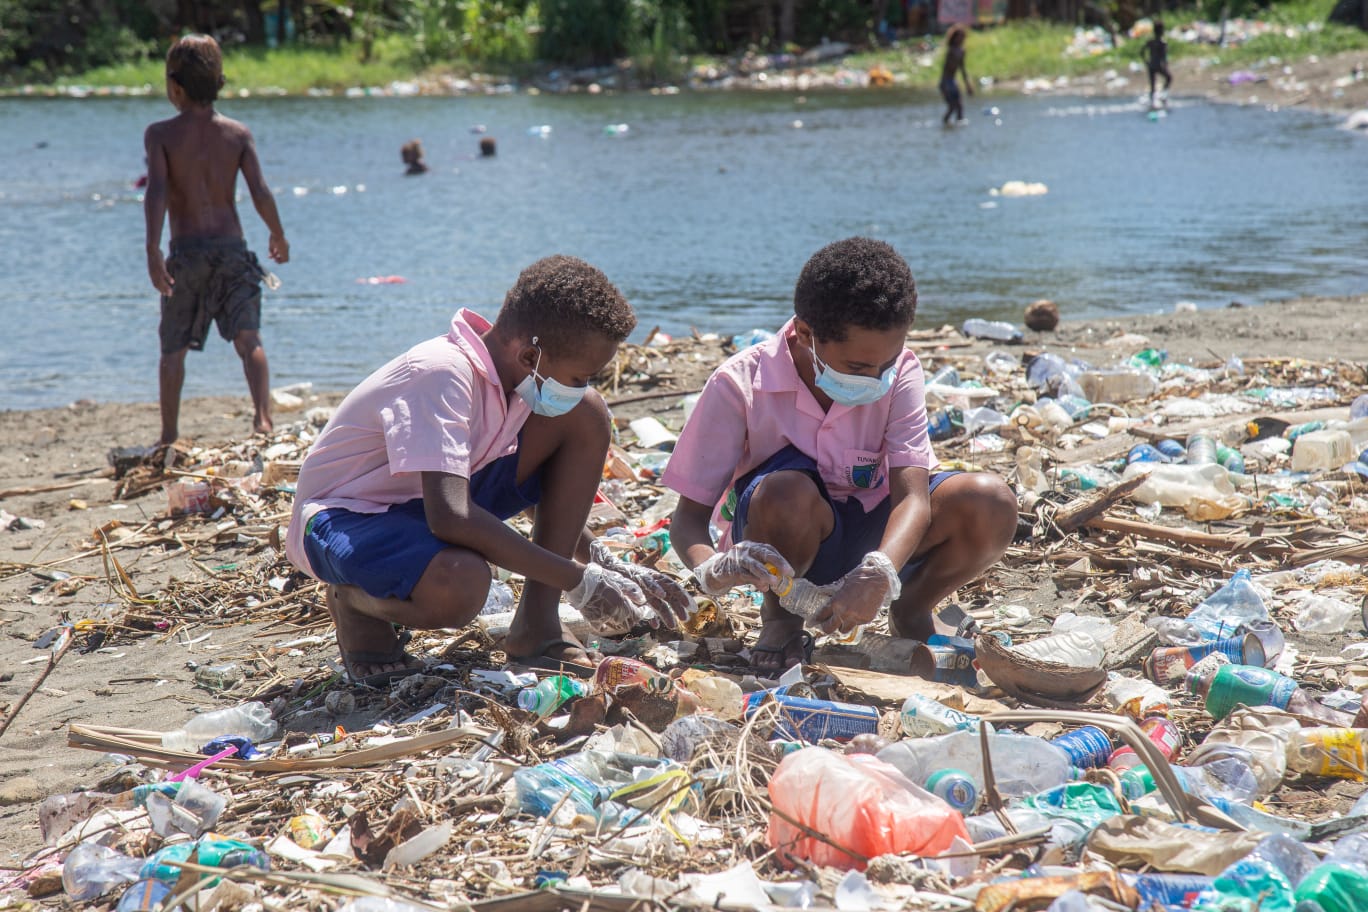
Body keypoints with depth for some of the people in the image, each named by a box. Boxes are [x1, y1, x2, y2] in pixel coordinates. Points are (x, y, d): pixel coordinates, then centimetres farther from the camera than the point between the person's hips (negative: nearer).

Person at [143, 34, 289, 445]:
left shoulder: (160, 134, -3)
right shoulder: (238, 133, 3)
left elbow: (156, 191, -15)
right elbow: (261, 193, -3)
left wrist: (153, 250, -22)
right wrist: (279, 237, 13)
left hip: (186, 252, -1)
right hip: (232, 248, 1)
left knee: (173, 348, 12)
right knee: (248, 339, -6)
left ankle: (169, 436, 14)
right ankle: (262, 416, -26)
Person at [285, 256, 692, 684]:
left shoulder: (512, 372, -5)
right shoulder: (442, 375, -30)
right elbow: (449, 517, -40)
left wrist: (610, 566, 4)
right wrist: (577, 580, -34)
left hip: (437, 502, 8)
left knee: (587, 417, -7)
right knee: (459, 584, -42)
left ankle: (537, 625, -8)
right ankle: (354, 601, -5)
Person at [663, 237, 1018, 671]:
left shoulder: (899, 374, -13)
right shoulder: (739, 386, -21)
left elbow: (912, 496, -23)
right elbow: (688, 517, -17)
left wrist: (879, 573, -45)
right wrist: (712, 568, -42)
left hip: (872, 535, 3)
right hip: (784, 546, -2)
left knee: (991, 504, -25)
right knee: (789, 493, -40)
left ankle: (910, 612, 5)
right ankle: (780, 618, -7)